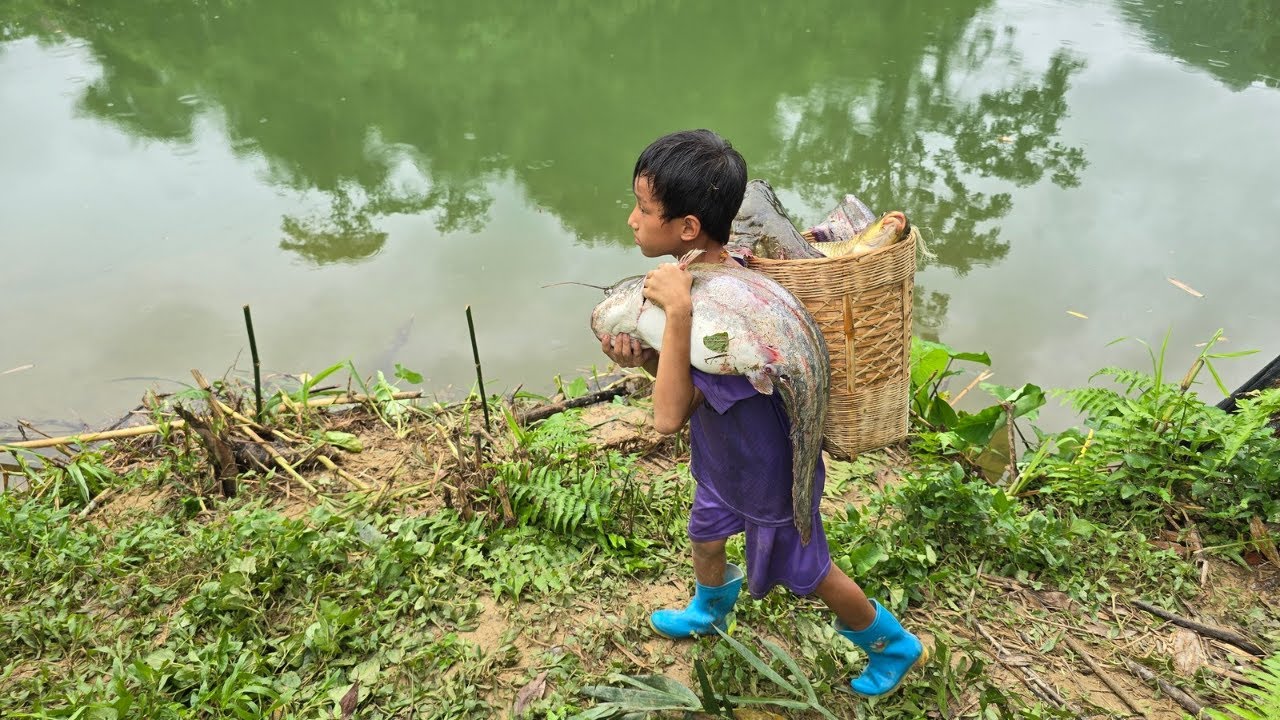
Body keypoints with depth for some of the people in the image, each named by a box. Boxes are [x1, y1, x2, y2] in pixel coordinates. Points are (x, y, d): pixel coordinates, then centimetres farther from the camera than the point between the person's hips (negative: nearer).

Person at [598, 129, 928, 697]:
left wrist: (677, 312, -47)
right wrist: (641, 357, -22)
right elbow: (691, 377, -2)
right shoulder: (701, 270, -12)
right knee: (705, 537, 32)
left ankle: (896, 646, 45)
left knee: (808, 574, 17)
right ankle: (710, 610, 65)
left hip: (767, 474, -8)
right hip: (727, 458, 8)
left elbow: (669, 416, -39)